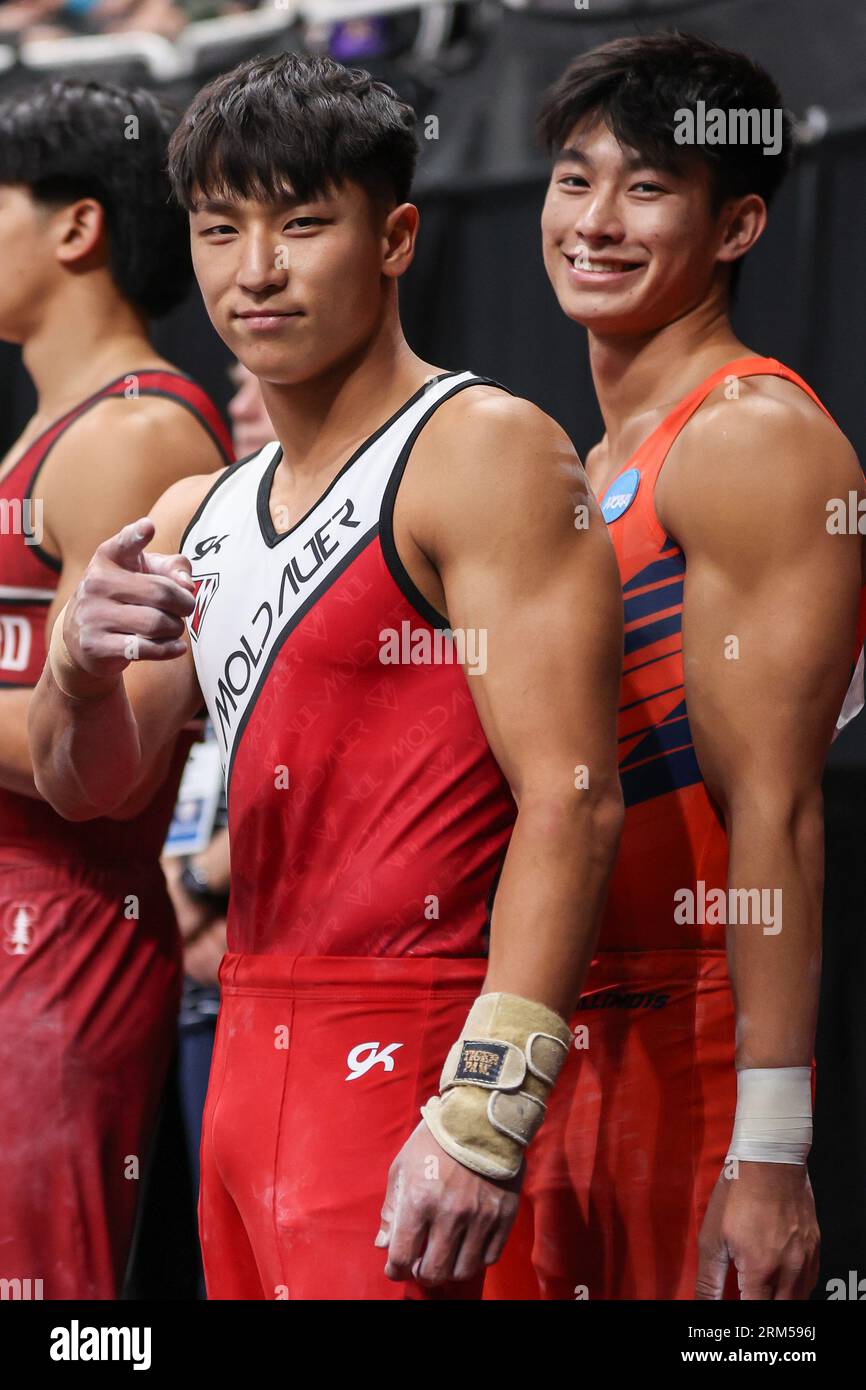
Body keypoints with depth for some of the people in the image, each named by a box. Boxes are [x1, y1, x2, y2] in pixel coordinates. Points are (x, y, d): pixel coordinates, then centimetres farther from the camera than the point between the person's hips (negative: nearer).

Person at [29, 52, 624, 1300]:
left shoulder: (483, 454, -9)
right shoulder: (198, 518, 17)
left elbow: (570, 801, -17)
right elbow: (81, 787, 11)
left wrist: (484, 1121, -24)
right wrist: (84, 668, -13)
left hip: (397, 1060, -8)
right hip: (248, 1057, 8)